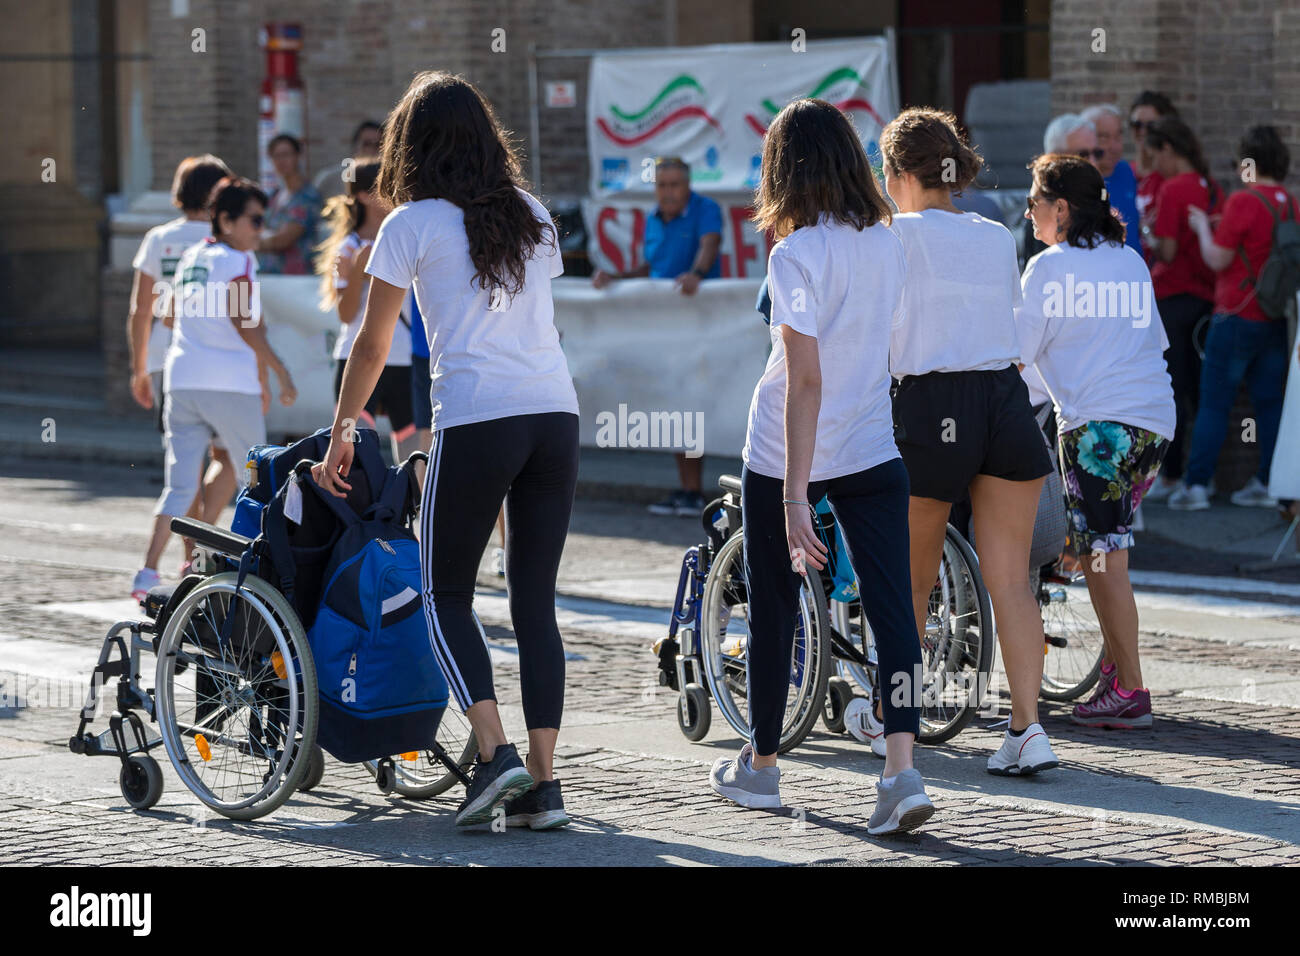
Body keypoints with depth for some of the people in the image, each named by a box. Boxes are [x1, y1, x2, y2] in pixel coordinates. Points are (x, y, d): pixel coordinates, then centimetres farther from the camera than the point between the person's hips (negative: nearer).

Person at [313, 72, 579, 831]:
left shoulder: (413, 225, 2)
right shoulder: (533, 217, 15)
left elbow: (372, 346, 7)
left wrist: (341, 435, 18)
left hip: (476, 423, -4)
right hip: (556, 413, 4)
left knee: (448, 595, 9)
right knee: (536, 601, 8)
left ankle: (497, 754, -8)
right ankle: (543, 784, 2)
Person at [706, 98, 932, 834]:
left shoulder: (797, 254, -16)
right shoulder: (888, 244, 2)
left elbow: (805, 381, -21)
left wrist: (795, 498, -22)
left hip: (782, 460, -4)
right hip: (873, 453, 4)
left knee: (774, 609, 13)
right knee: (892, 607, -4)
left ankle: (761, 766, 28)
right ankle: (903, 770, -20)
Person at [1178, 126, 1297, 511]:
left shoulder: (1243, 201, -15)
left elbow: (1217, 259, -14)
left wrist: (1202, 227, 4)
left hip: (1238, 316, -6)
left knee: (1214, 403, -1)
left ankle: (1196, 485, -3)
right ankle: (1268, 483, 11)